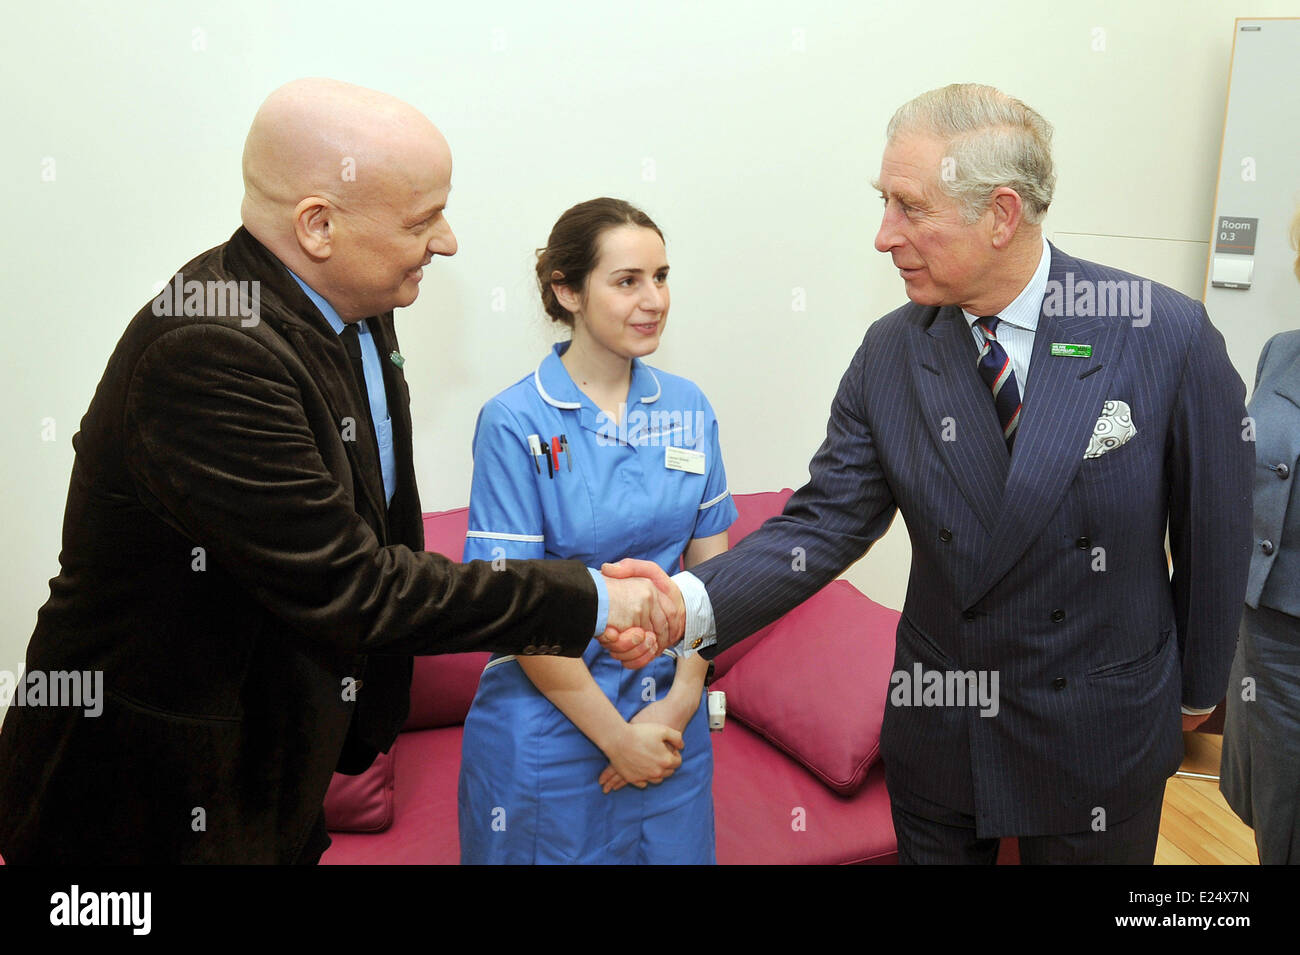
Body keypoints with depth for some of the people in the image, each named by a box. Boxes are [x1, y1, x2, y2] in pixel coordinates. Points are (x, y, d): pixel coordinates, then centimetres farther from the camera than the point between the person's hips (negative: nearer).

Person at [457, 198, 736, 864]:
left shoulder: (687, 408, 1)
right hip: (550, 726, -4)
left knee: (675, 849, 20)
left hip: (672, 721, 4)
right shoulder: (515, 423, -14)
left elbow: (709, 563, 3)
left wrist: (680, 704, -6)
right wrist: (616, 736, -12)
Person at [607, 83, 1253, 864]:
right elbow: (826, 520, -11)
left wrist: (1198, 686, 7)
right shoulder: (891, 354, -9)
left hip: (1098, 741, -2)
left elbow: (1215, 532, -5)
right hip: (937, 733, 2)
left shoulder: (1169, 337, -17)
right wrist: (693, 602, -28)